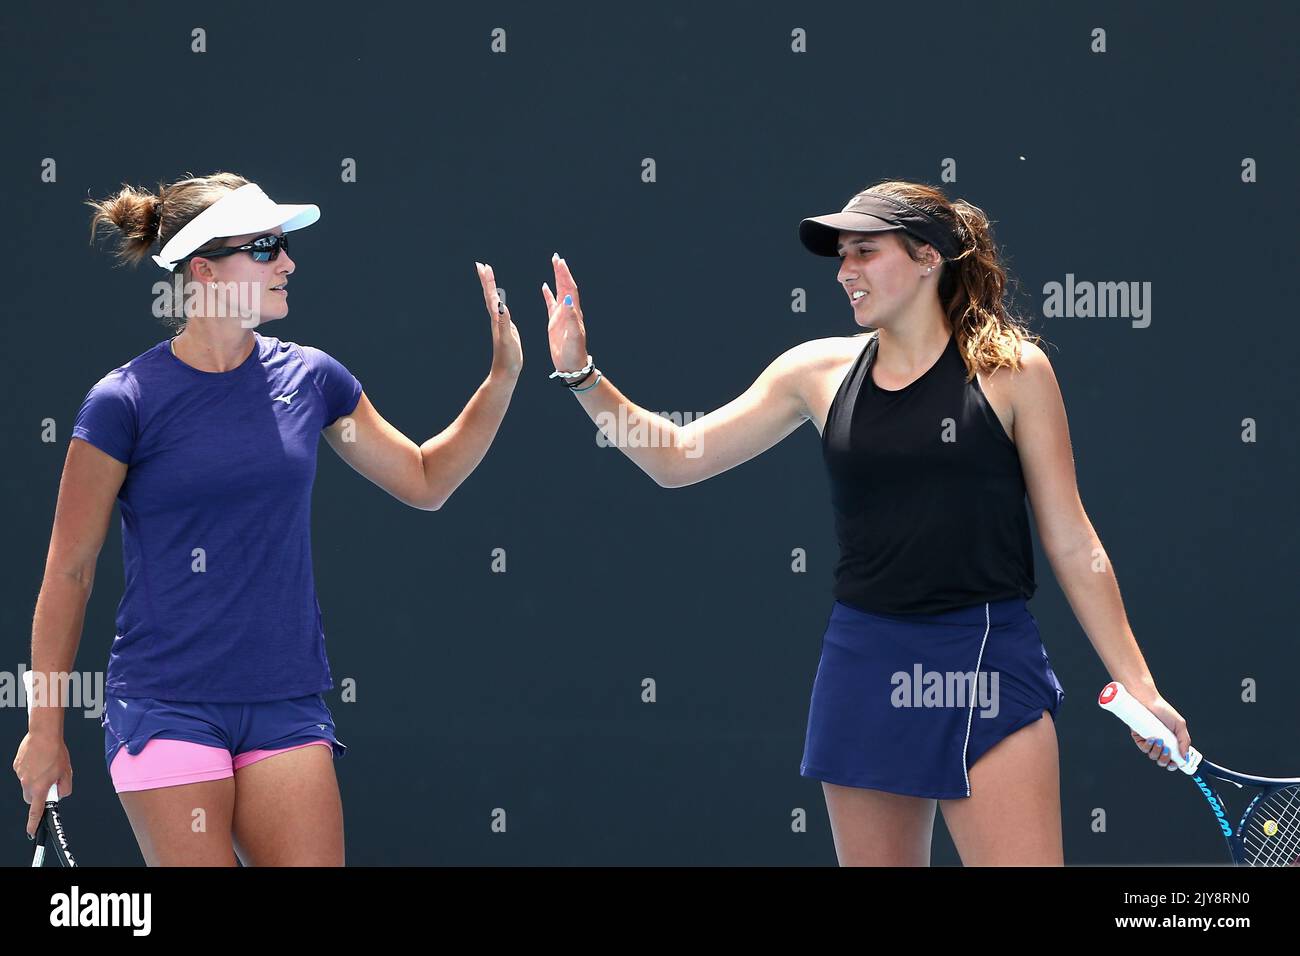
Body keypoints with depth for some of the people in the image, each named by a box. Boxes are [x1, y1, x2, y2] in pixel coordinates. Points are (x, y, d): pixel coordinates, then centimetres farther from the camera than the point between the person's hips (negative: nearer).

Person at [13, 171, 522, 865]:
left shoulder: (309, 378, 6)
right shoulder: (123, 403, -6)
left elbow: (424, 481, 20)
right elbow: (68, 572, -1)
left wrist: (503, 377, 8)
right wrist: (45, 730, -1)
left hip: (288, 704, 4)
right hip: (166, 708, -4)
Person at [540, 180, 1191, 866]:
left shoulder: (1012, 371, -1)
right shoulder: (820, 371, 8)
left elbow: (1073, 545, 1)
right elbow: (675, 458, 12)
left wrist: (1139, 688, -2)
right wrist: (581, 374, 0)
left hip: (989, 667, -3)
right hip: (864, 669, 4)